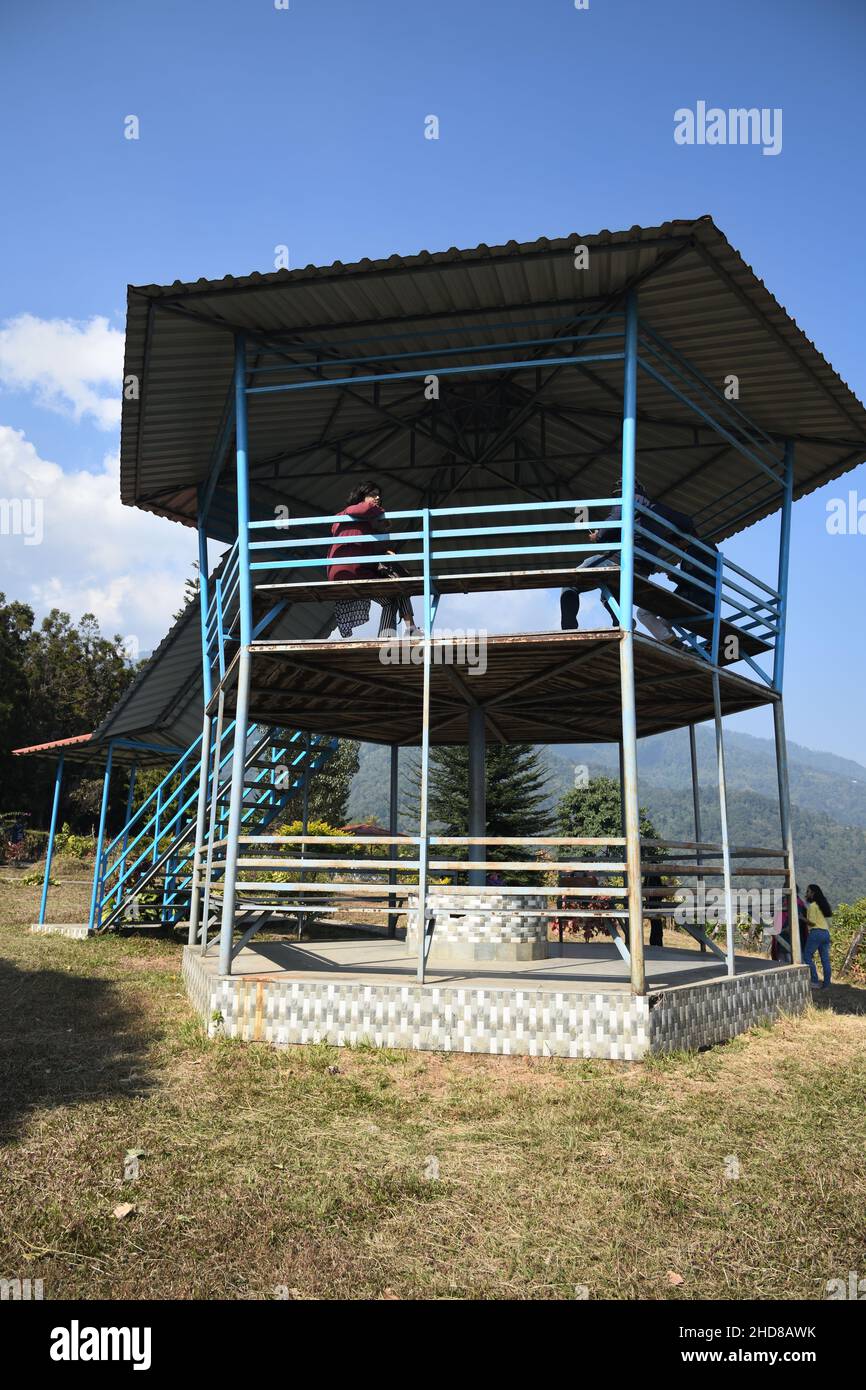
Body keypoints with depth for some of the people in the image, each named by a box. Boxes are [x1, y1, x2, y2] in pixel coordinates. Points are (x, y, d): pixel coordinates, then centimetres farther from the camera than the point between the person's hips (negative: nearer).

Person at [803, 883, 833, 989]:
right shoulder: (824, 904, 18)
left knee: (807, 957, -2)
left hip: (816, 932, -8)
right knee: (825, 959, 7)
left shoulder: (813, 905, -8)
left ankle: (815, 981, -6)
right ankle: (826, 984, 7)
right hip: (826, 933, 8)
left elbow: (812, 922, -14)